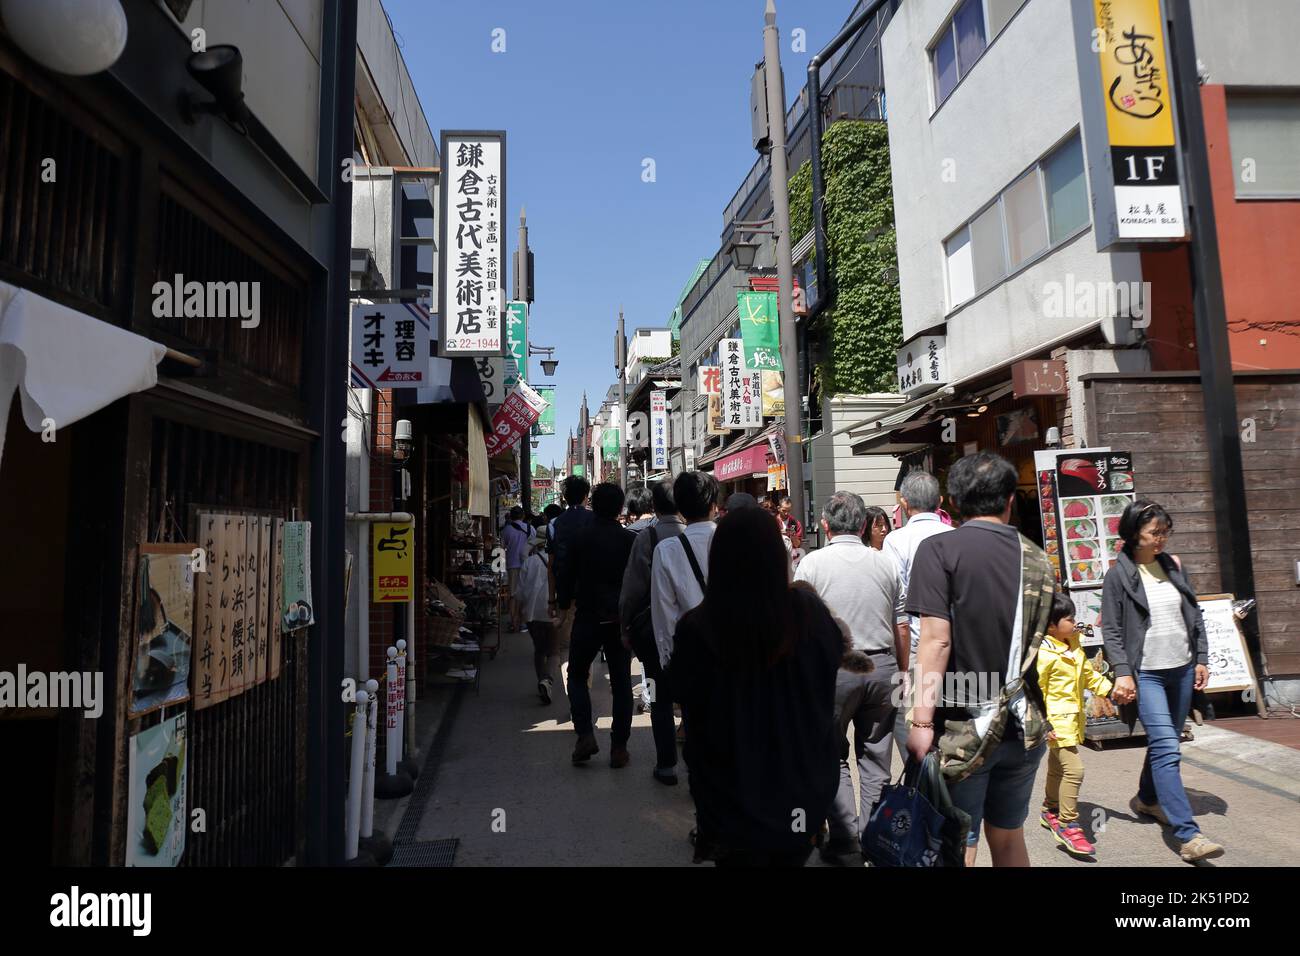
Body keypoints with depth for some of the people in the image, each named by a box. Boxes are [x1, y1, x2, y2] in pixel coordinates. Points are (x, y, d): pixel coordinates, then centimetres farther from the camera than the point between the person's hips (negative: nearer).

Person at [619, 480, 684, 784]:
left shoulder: (647, 537, -11)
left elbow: (633, 586, -9)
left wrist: (627, 626, 2)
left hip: (654, 625, -2)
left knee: (661, 698, 9)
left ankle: (666, 764, 14)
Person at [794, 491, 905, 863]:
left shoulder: (813, 562, -7)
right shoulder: (886, 563, 3)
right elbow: (901, 628, 7)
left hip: (833, 668, -3)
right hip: (881, 667, 3)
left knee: (833, 756, 11)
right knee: (875, 757, 15)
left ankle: (846, 843, 11)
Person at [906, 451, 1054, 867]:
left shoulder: (939, 549, -12)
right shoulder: (1036, 558, 3)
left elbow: (936, 640, -19)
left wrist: (921, 722, -16)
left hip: (964, 727, -5)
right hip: (1022, 724, 5)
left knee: (958, 846, 5)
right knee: (1009, 837, 21)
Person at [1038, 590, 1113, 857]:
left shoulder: (1074, 647, 9)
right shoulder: (1044, 654, -19)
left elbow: (1089, 675, 20)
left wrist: (1111, 690, 5)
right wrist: (1044, 724, -19)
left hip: (1073, 719, 9)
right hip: (1058, 722, -9)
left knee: (1057, 767, 21)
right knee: (1073, 768, -14)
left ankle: (1050, 811, 37)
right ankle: (1067, 825, -5)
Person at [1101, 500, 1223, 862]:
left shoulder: (1174, 566, 8)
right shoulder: (1119, 574, -8)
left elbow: (1194, 615, 13)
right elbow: (1111, 630, -9)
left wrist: (1201, 659, 8)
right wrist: (1122, 672, -15)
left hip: (1181, 669, 6)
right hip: (1147, 673, -6)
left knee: (1165, 743, 17)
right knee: (1167, 748, -13)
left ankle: (1147, 799, 38)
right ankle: (1188, 835, -13)